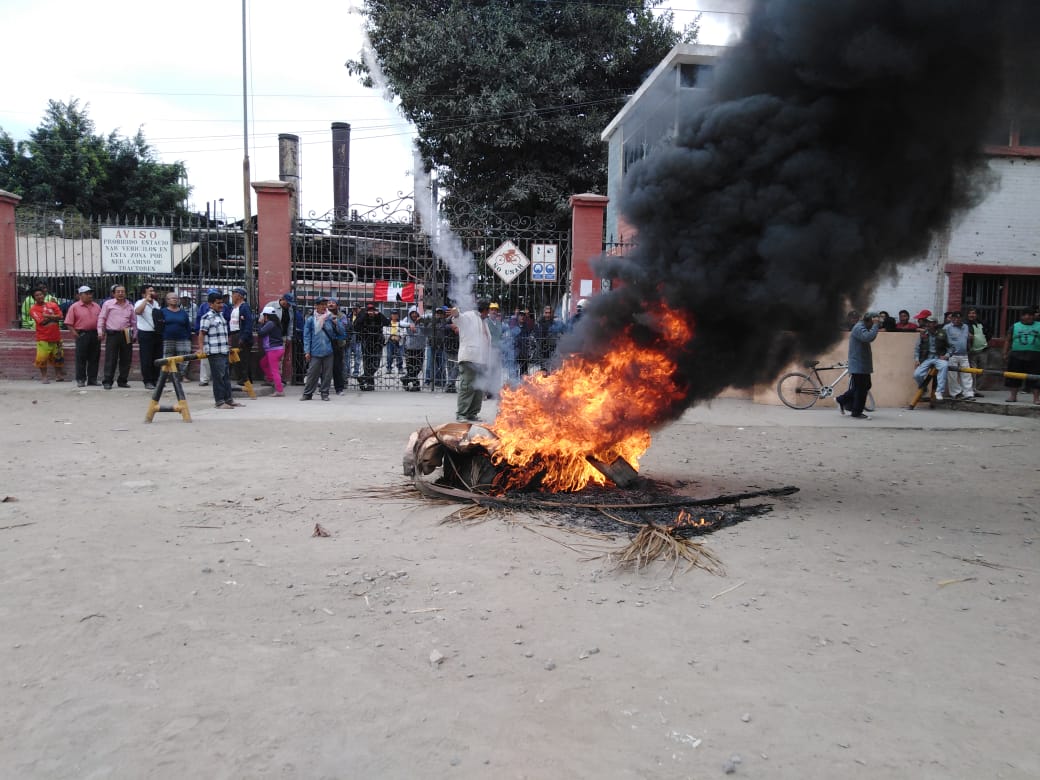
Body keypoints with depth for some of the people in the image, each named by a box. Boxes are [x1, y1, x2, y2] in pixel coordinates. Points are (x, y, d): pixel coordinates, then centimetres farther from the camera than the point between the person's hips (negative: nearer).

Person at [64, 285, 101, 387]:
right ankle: (80, 380, 5)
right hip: (82, 335, -4)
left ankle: (92, 379, 15)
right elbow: (69, 323, -2)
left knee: (94, 358, 7)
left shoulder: (96, 306, 13)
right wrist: (75, 333, -10)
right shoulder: (74, 307, 0)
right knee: (81, 358, -1)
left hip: (95, 335, 4)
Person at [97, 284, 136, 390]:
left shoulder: (130, 306, 13)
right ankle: (107, 382, -1)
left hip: (126, 335, 4)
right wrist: (100, 331, -4)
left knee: (126, 359, 6)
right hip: (112, 334, -4)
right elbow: (101, 318, 3)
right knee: (110, 359, -5)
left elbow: (134, 321, 18)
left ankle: (122, 380, 15)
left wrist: (134, 335, 14)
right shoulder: (108, 304, 3)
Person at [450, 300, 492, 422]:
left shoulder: (483, 322, 27)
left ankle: (472, 413, 18)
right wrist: (456, 314, -47)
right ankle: (461, 414, -8)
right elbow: (458, 319, -22)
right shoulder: (468, 317, 0)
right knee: (467, 386, -11)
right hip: (469, 358, -9)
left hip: (482, 361, 9)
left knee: (479, 389, 10)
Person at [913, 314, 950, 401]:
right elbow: (917, 347, 11)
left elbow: (949, 347, 6)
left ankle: (939, 391, -34)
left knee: (944, 366, -37)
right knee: (917, 374, -20)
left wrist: (946, 355, -11)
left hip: (938, 358, -2)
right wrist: (916, 359, 1)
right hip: (926, 358, 2)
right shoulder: (923, 334, 6)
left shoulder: (942, 335, 0)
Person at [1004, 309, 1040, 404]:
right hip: (1017, 356, 1)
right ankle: (1013, 396, 13)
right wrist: (1005, 354, 4)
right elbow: (1008, 341, 10)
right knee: (1014, 378, 4)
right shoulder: (1015, 326, 11)